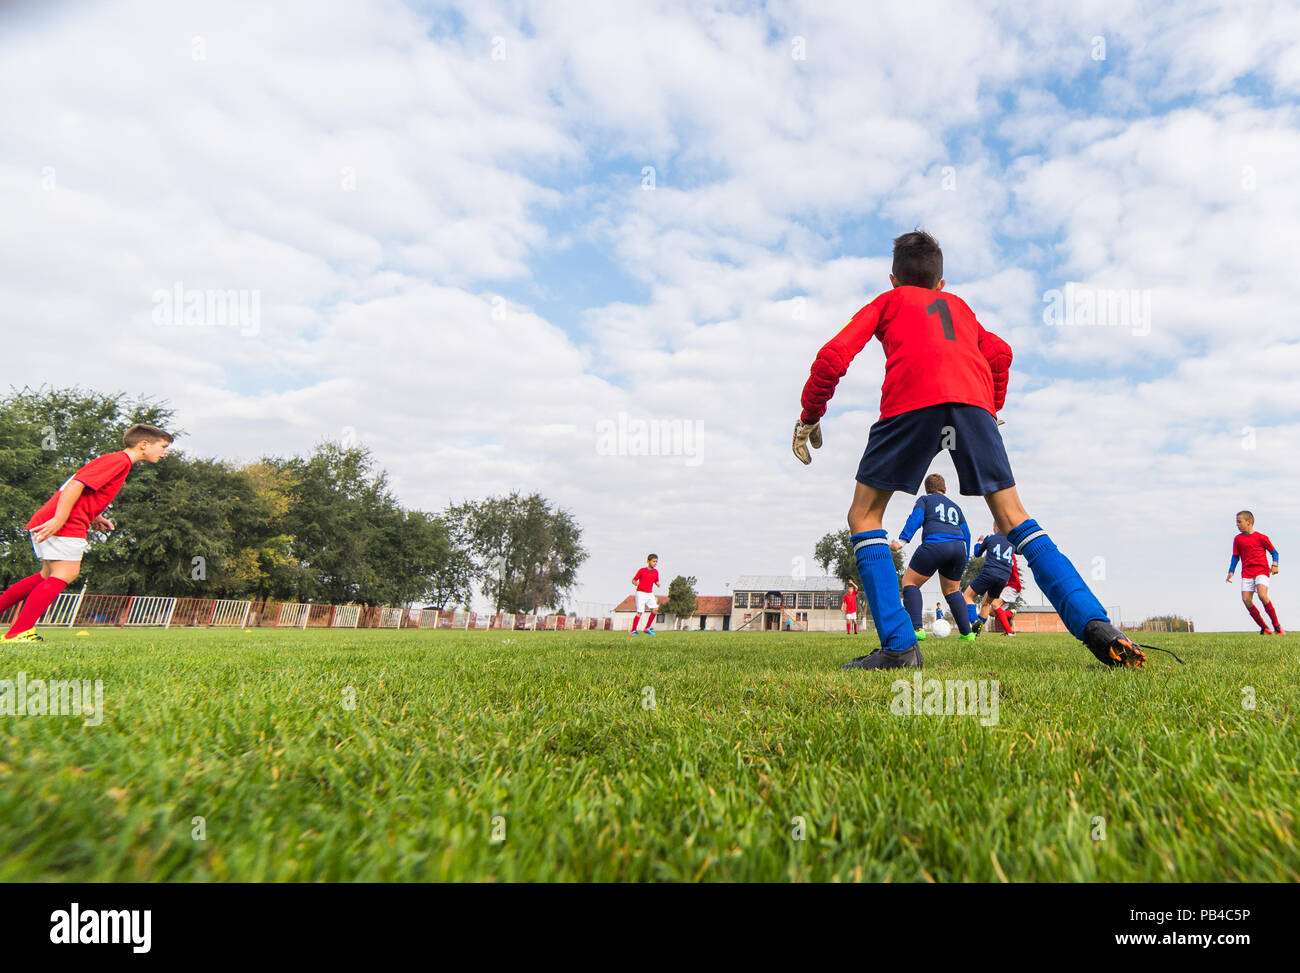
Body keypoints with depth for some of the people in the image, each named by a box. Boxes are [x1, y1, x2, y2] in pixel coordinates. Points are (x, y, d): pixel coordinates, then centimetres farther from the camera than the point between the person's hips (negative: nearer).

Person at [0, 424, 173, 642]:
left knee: (49, 575, 20)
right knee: (65, 574, -11)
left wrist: (94, 517, 13)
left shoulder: (118, 461, 21)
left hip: (58, 522, 10)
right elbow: (77, 484, -21)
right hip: (57, 523, -10)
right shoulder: (118, 460, -12)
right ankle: (18, 633, -11)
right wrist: (58, 520, -26)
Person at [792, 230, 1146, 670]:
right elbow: (1000, 353, 30)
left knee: (864, 516, 6)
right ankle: (1094, 623, -1)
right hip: (973, 398, 4)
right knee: (1013, 517, 12)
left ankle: (898, 645, -8)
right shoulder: (959, 305, 39)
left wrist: (809, 416, 23)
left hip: (912, 399, -3)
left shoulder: (888, 301, 29)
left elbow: (834, 356, 16)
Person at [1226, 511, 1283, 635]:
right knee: (1246, 599, -10)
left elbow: (1274, 552, 9)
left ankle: (1277, 625, -8)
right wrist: (1231, 572, 4)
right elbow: (1235, 556, 14)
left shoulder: (1261, 537, 2)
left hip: (1262, 570, -4)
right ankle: (1264, 628, 3)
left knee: (1262, 595, -25)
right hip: (1247, 573, 4)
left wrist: (1275, 565, -7)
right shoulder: (1238, 539, 11)